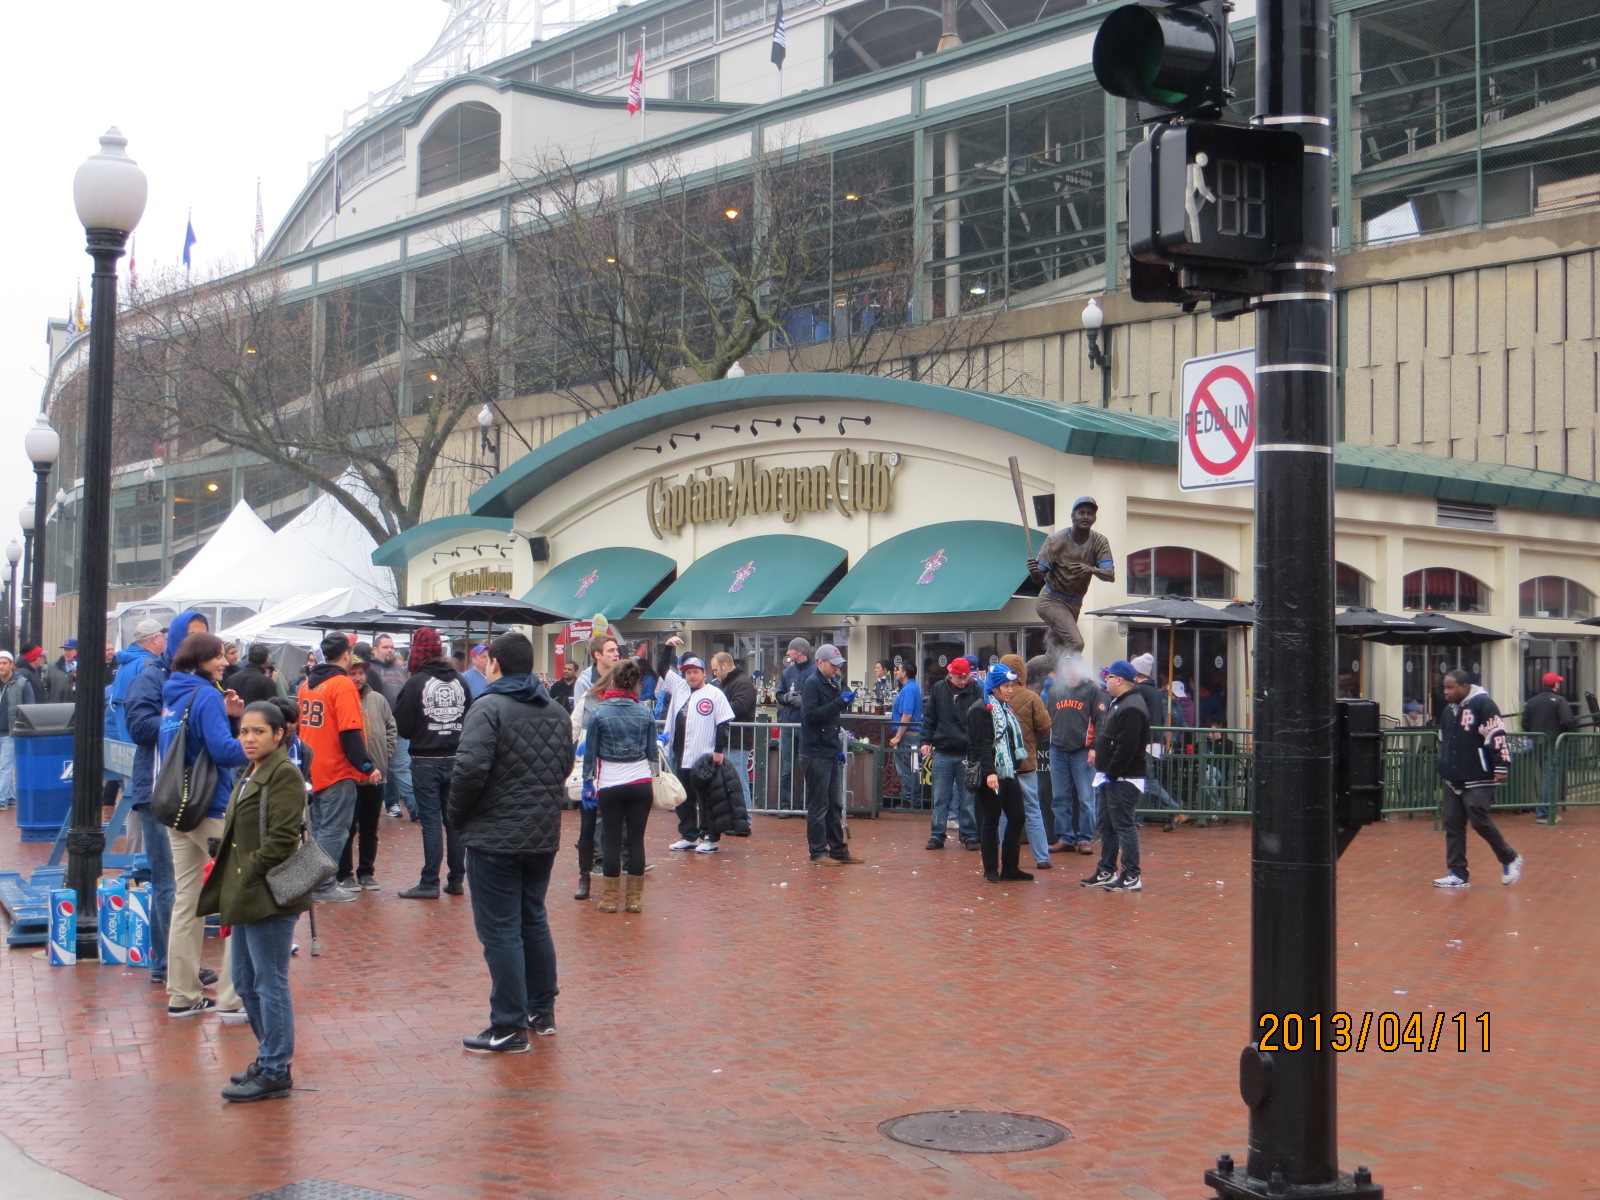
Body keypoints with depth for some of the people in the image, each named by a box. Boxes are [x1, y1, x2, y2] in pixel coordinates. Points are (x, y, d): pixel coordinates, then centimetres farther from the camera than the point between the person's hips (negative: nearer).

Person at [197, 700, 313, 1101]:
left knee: (269, 983, -4)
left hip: (270, 897, -10)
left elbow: (281, 838, -20)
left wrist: (248, 878, -17)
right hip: (246, 897, 10)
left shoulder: (284, 774, -13)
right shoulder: (251, 774, 17)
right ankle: (269, 1058, 27)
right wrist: (229, 885, 13)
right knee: (245, 981, 16)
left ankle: (274, 1073, 3)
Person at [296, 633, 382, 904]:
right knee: (333, 830, -3)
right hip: (337, 771, -8)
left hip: (312, 770, 8)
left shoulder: (307, 684, 10)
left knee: (319, 828, 16)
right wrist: (368, 767, -15)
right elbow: (350, 734, -19)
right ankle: (323, 887, -3)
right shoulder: (343, 684, -14)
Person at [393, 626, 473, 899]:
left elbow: (404, 727, -8)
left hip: (426, 761, -4)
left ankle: (430, 883, -2)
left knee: (431, 820, -2)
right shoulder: (459, 680, 3)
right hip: (456, 759, 4)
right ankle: (456, 880, 13)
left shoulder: (416, 682, -10)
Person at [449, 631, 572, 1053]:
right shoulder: (556, 711, 11)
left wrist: (459, 816, -7)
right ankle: (542, 1011, 28)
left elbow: (470, 770, -23)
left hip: (495, 839, -7)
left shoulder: (488, 708, -14)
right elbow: (566, 767, 16)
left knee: (500, 931, -2)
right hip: (544, 836, 7)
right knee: (534, 921, 19)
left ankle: (509, 1027, 1)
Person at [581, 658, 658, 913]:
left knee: (611, 839, 6)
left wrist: (588, 780, 12)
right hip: (641, 784, 2)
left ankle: (609, 898, 12)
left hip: (610, 786, -1)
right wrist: (659, 745, 26)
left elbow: (590, 751, 0)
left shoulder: (599, 712, -6)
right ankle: (635, 898, 11)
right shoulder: (646, 712, -1)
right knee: (636, 839, 6)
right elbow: (652, 752, 4)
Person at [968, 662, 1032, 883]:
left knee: (1017, 818, 7)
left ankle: (1010, 867, 15)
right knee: (991, 821, -1)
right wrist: (989, 772, -27)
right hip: (991, 776, -9)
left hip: (1009, 774, 9)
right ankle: (991, 869, 7)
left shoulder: (1007, 710, 18)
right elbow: (983, 744, -18)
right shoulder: (981, 710, -10)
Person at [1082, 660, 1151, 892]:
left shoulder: (1132, 708, -19)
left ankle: (1131, 877, -3)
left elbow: (1126, 747, -25)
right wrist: (1096, 748, 10)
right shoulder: (1119, 703, 17)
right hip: (1111, 777, 11)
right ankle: (1106, 872, 25)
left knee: (1124, 825, -7)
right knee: (1107, 825, 17)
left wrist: (1111, 772, -20)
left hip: (1123, 779, -11)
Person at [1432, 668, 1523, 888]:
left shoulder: (1483, 704, -12)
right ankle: (1458, 874, 9)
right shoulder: (1449, 709, 14)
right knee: (1452, 824, 4)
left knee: (1480, 821, -8)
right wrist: (1445, 768, 27)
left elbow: (1497, 736, -18)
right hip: (1453, 779, 8)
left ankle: (1510, 859, 14)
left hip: (1478, 779, -8)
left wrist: (1501, 767, -21)